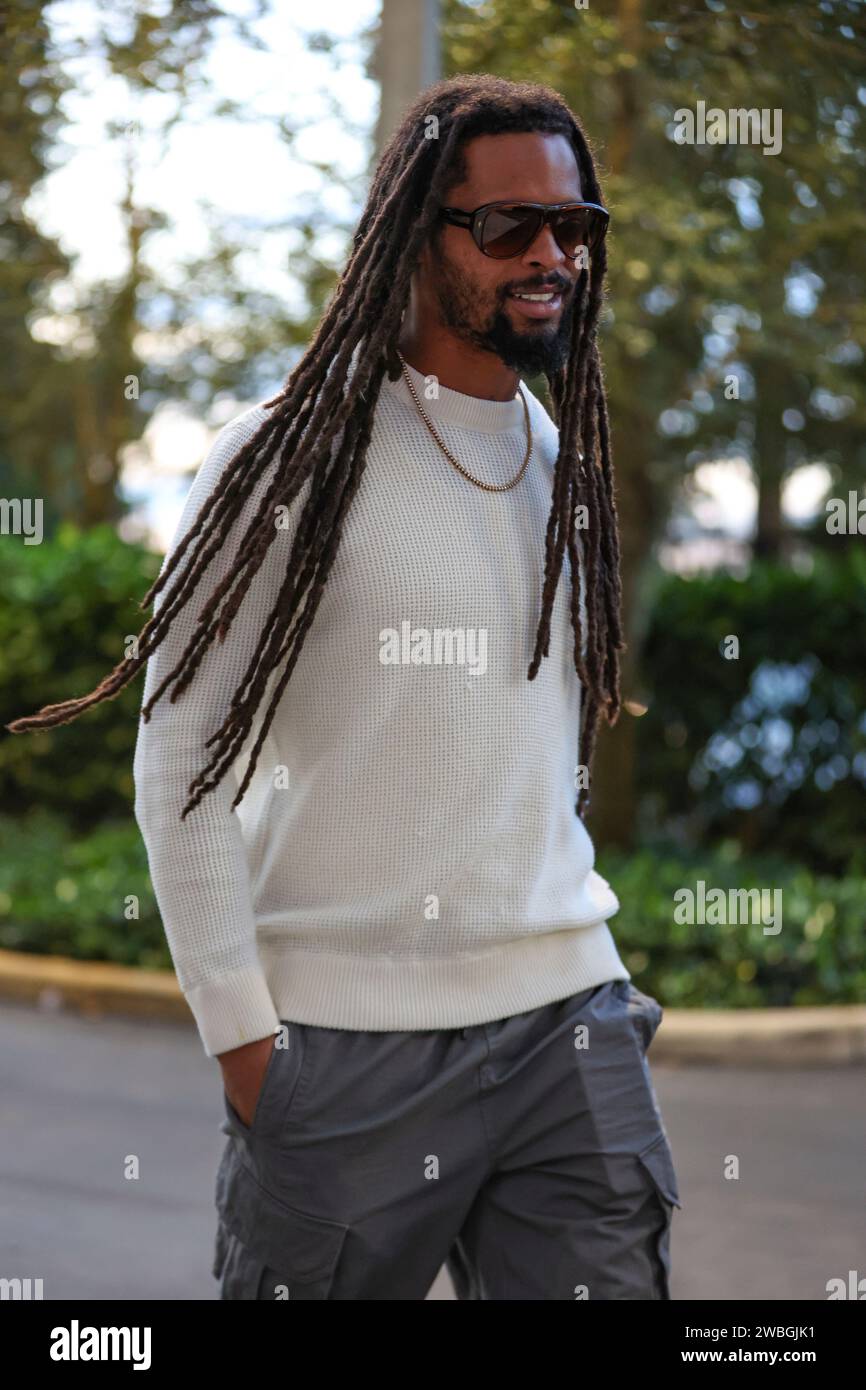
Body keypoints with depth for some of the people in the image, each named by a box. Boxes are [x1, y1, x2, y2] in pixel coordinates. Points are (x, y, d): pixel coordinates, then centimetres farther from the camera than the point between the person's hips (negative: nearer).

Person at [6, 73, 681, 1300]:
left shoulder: (569, 463, 13)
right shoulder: (290, 458, -6)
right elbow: (181, 761, -7)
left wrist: (577, 948, 15)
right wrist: (241, 1033, -10)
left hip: (569, 1021, 5)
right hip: (351, 1038, -5)